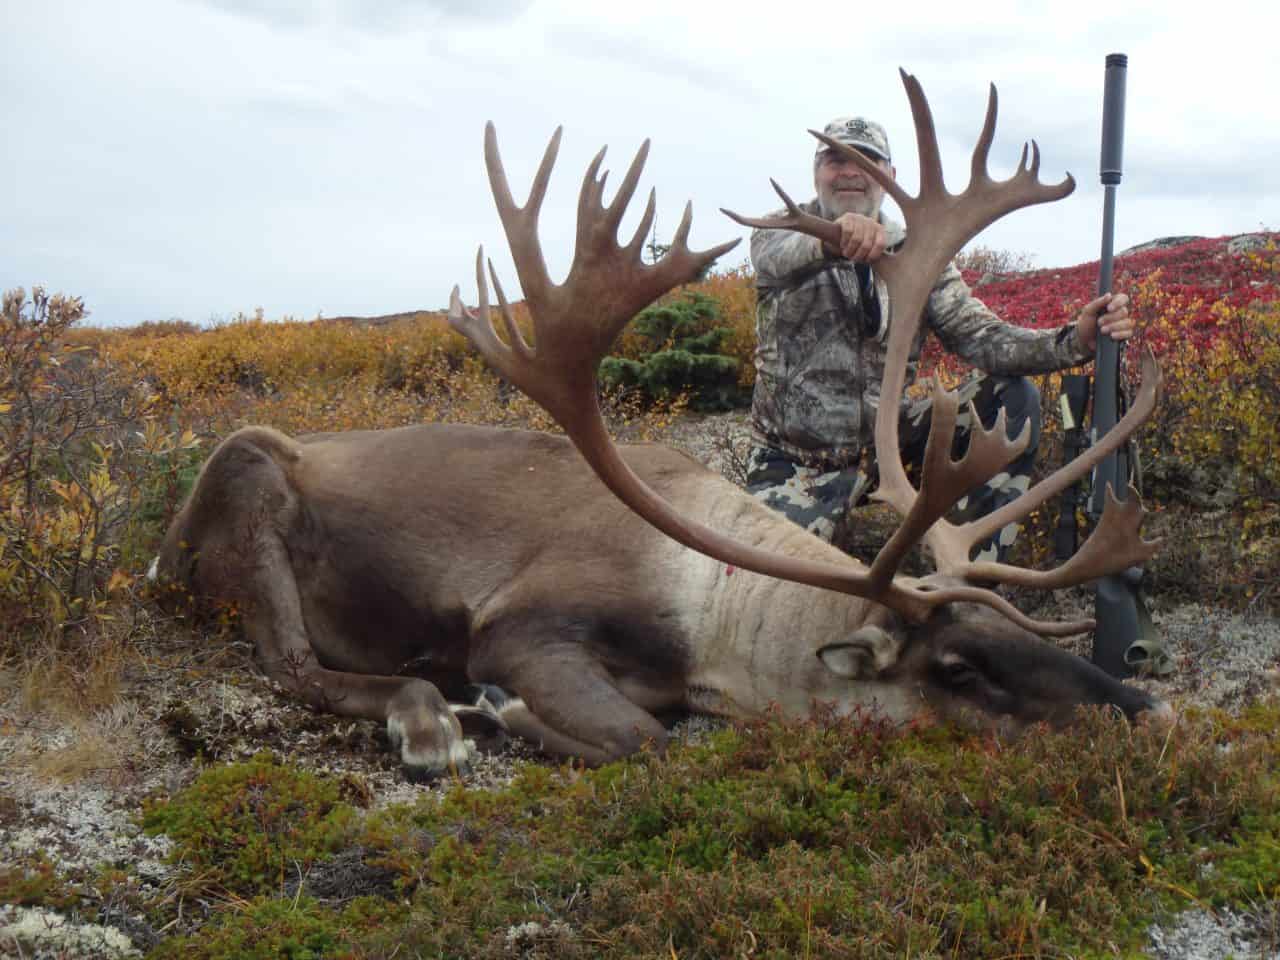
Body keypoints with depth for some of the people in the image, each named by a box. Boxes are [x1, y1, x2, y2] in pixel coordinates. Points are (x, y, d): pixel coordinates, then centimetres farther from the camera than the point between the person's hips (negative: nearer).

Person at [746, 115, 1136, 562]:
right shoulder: (782, 232, -6)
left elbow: (980, 337, -10)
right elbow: (776, 257, -32)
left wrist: (1074, 340, -29)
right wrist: (832, 238, -58)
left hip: (888, 436, 3)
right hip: (796, 461, -3)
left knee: (1014, 396, -14)